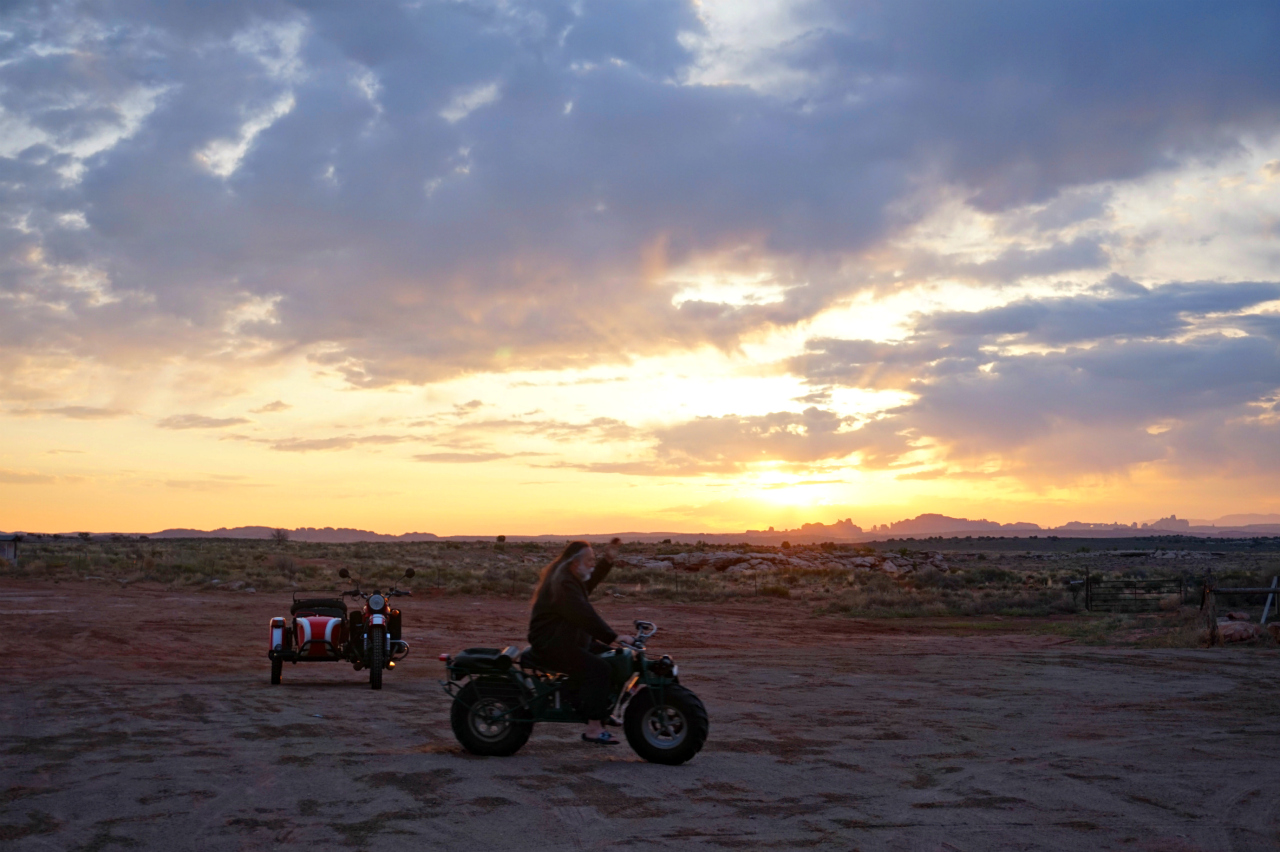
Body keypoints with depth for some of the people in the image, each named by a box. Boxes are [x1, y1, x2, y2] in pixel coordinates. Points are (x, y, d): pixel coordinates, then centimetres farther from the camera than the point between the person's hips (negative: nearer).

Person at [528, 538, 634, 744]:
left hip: (567, 640, 11)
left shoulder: (569, 576, 13)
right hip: (550, 645, -11)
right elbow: (584, 616, -28)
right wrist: (613, 636, -28)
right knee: (597, 668, -26)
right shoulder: (563, 583, -21)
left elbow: (590, 582, 31)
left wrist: (608, 559, 19)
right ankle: (594, 729, -25)